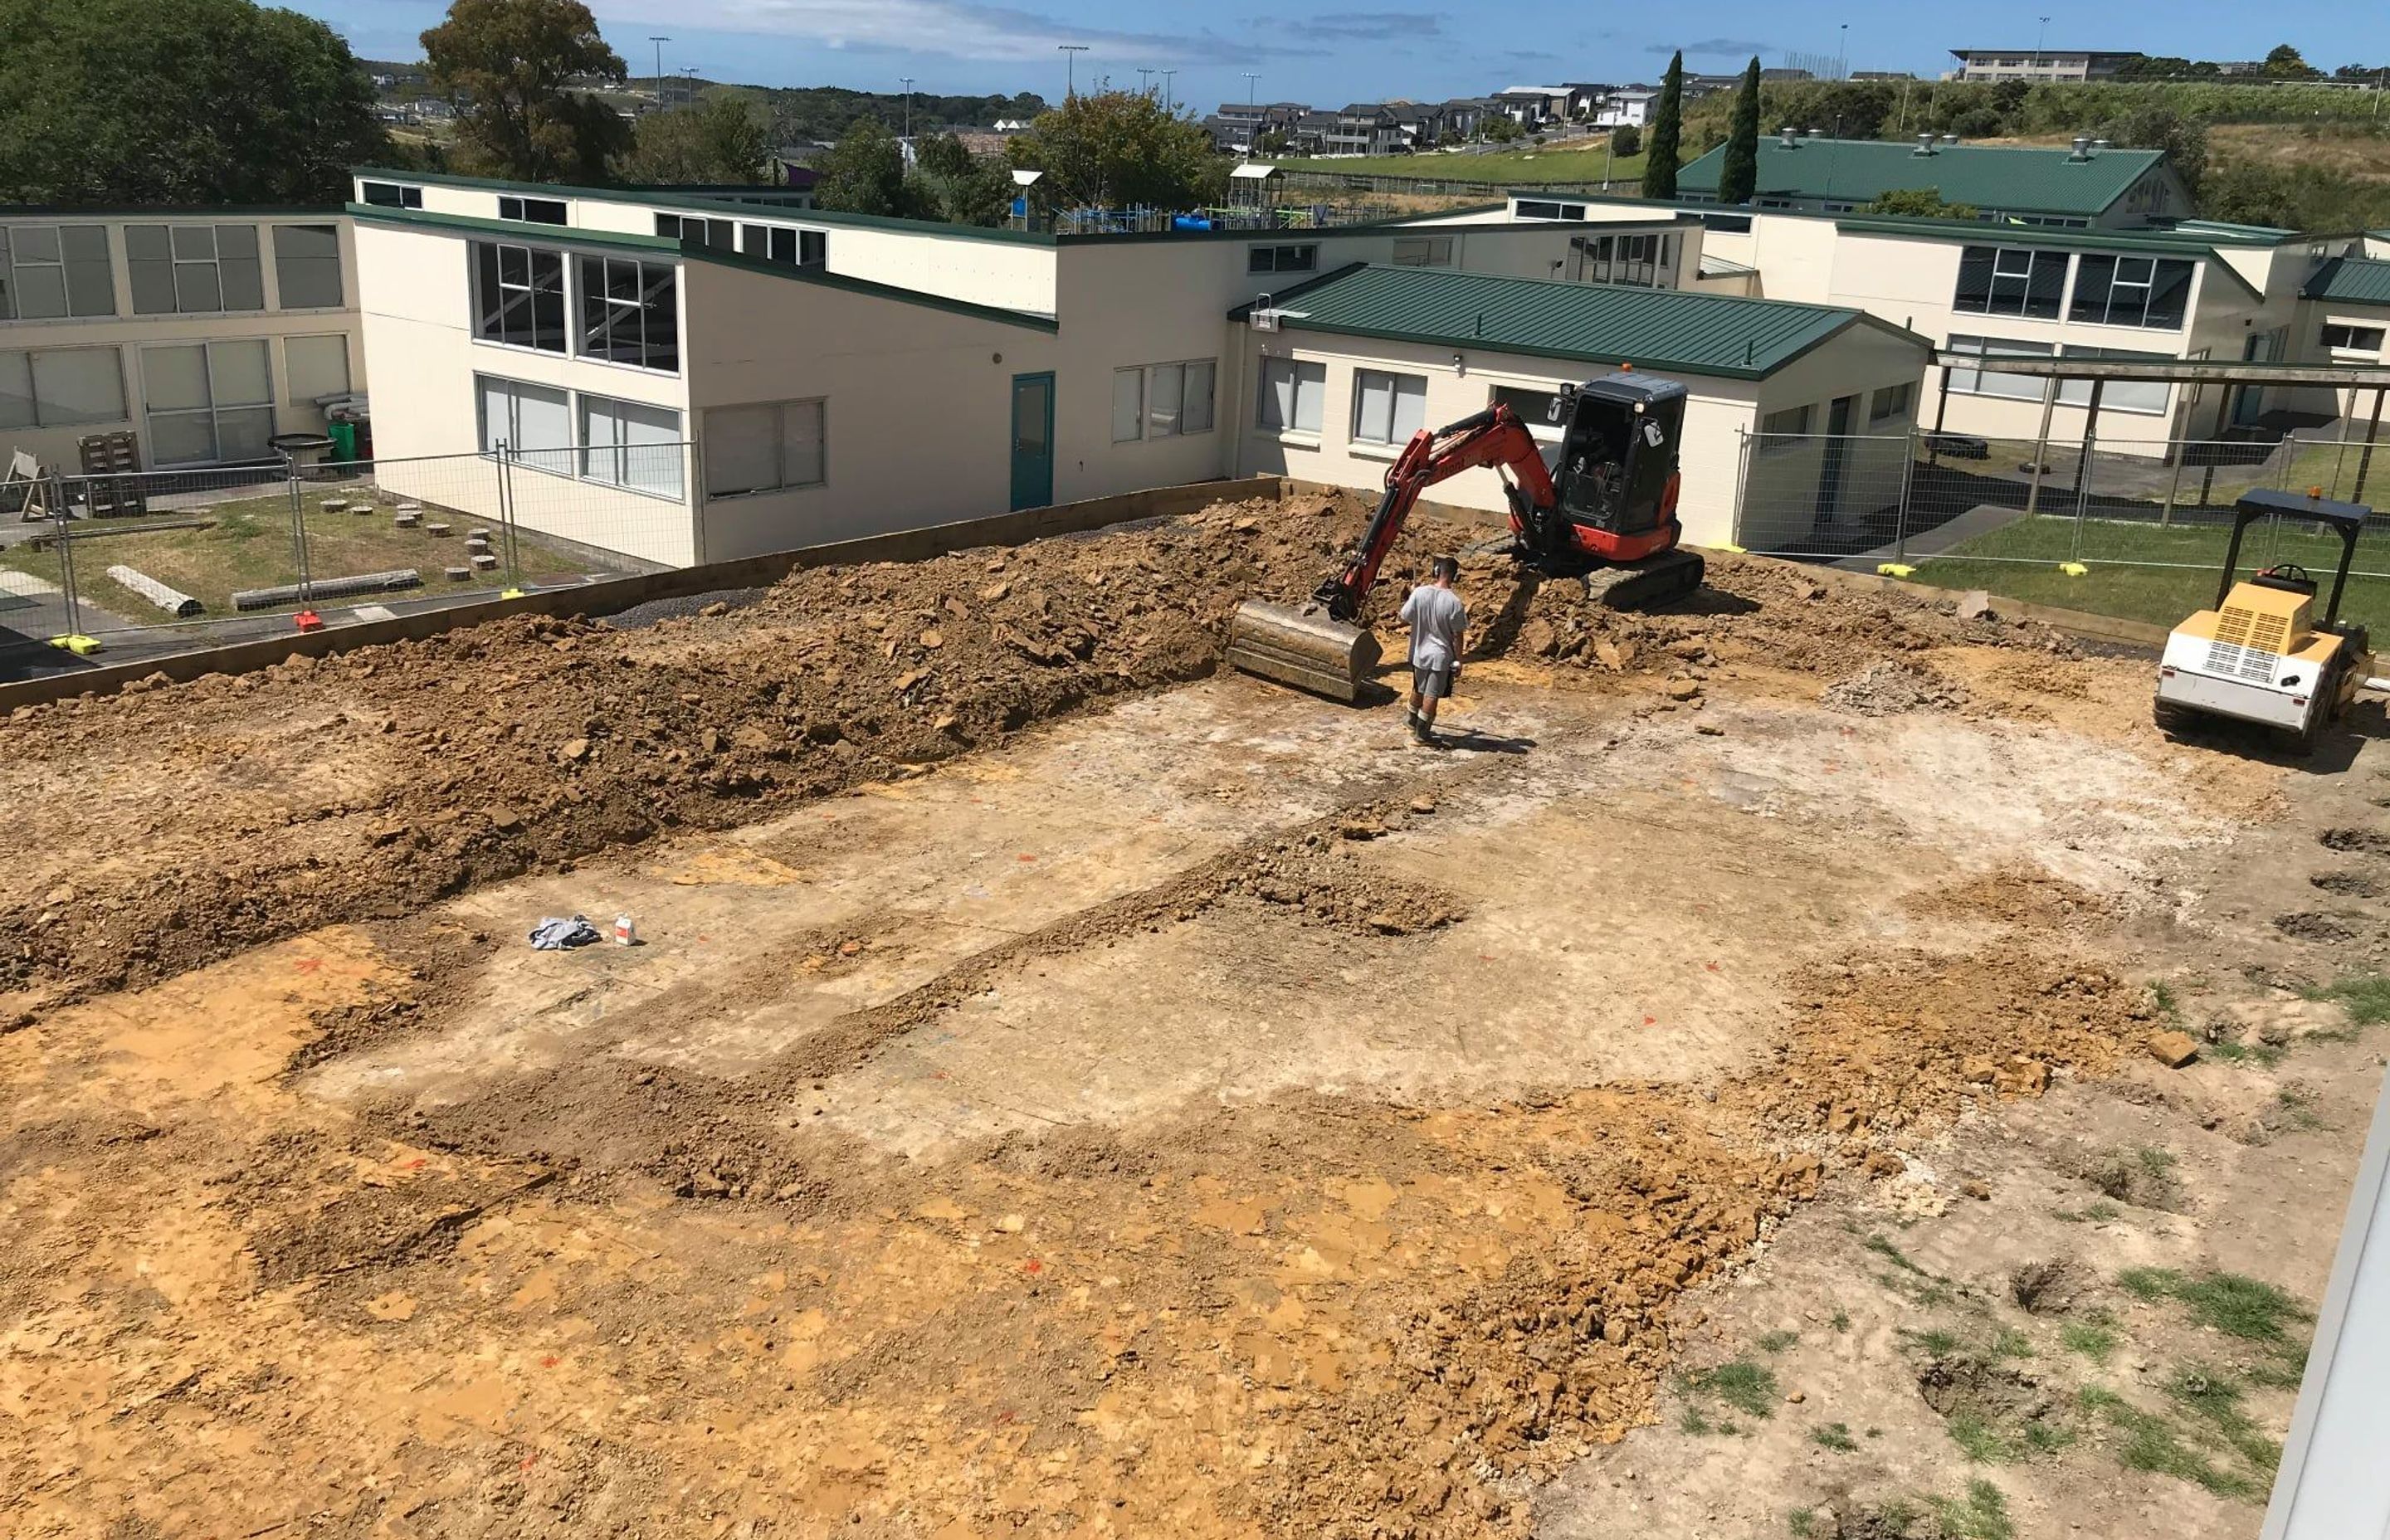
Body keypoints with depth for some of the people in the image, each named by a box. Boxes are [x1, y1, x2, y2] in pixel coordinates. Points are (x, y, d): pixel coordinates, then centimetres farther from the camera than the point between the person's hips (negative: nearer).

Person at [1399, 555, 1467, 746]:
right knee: (1431, 695, 8)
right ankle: (1422, 733, 17)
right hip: (1441, 656, -3)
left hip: (1419, 652, 4)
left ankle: (1413, 723, 40)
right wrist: (1458, 660, -4)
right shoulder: (1454, 602, -19)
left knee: (1418, 690, 22)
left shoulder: (1419, 593, -14)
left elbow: (1405, 615, 0)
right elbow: (1457, 635, -13)